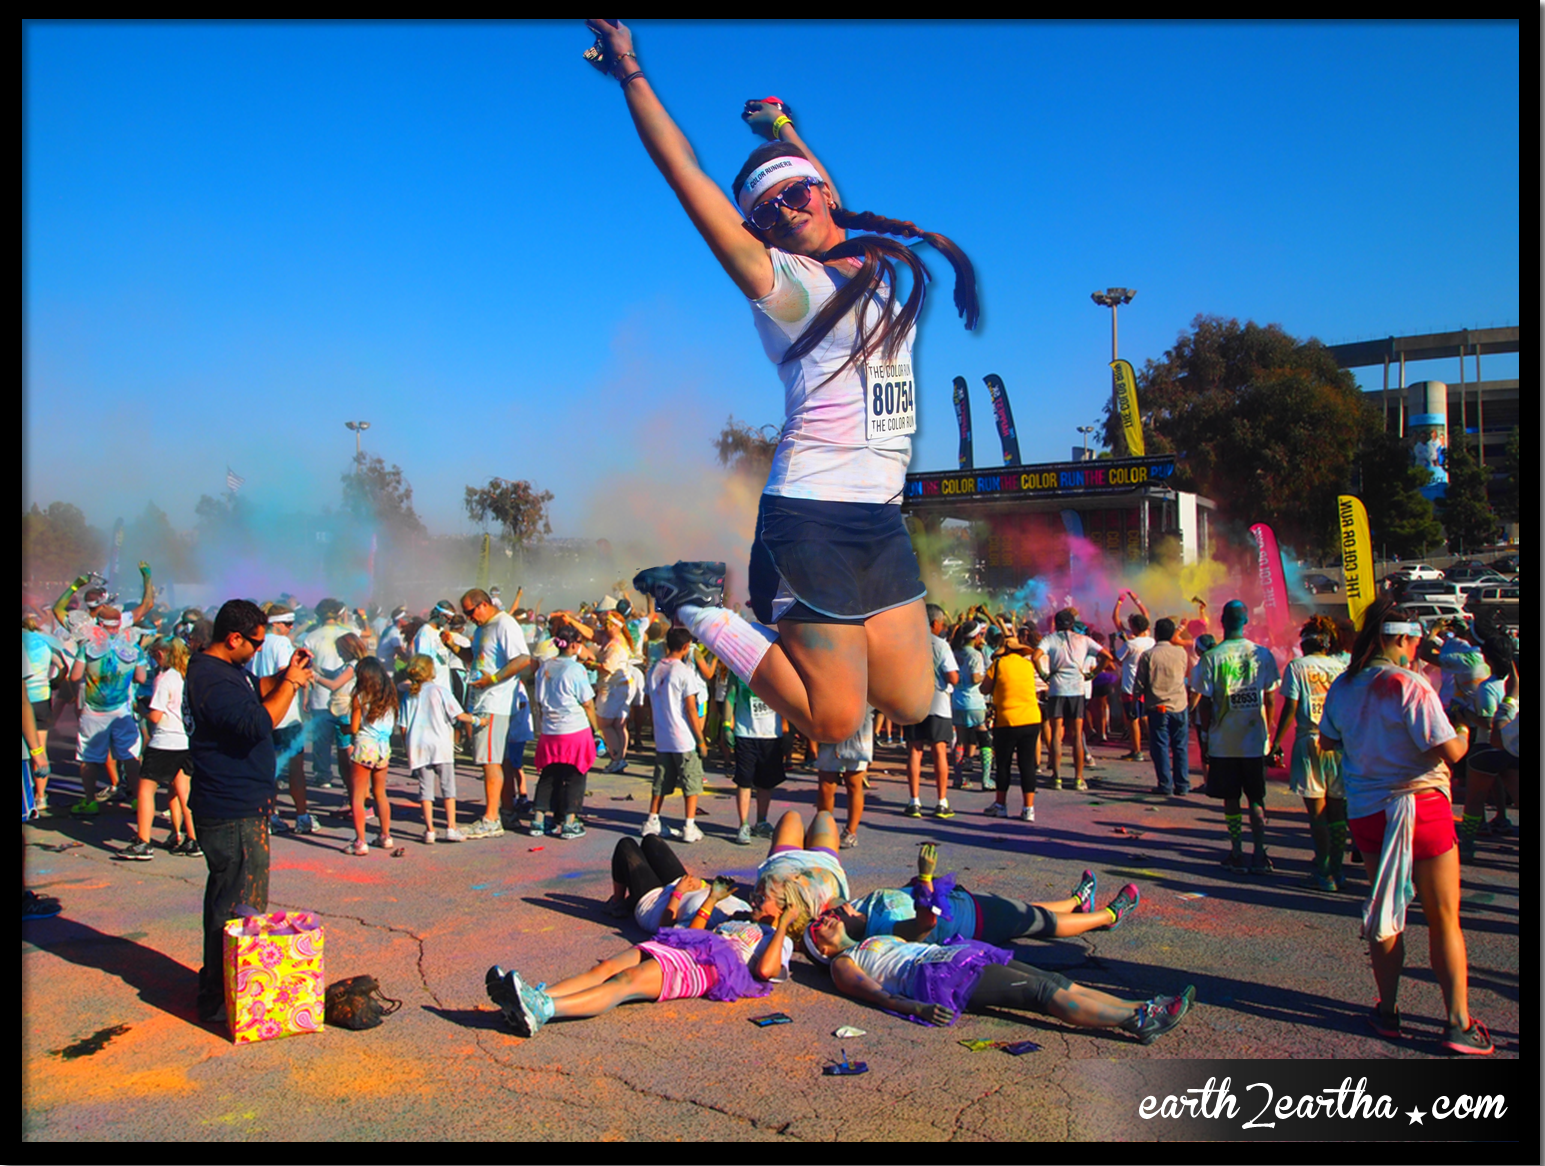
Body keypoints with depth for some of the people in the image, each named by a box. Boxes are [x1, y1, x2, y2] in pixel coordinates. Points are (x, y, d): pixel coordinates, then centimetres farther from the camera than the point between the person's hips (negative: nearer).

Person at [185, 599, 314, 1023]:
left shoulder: (222, 669, 9)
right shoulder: (213, 680, -24)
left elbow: (255, 690, 21)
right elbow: (259, 723, -32)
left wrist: (284, 676, 2)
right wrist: (291, 683, -21)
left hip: (230, 807, 11)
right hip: (234, 813, -11)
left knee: (224, 900, 22)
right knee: (238, 908, -3)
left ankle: (216, 986, 35)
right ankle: (220, 1001, 6)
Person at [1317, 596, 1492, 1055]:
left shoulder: (1343, 687, 2)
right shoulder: (1411, 686, -17)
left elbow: (1327, 741, 14)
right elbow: (1449, 751, -19)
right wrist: (1464, 734, 2)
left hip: (1364, 812, 5)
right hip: (1421, 807, -5)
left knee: (1385, 913, 18)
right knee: (1444, 919, 7)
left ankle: (1387, 1010, 24)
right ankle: (1459, 1022, 12)